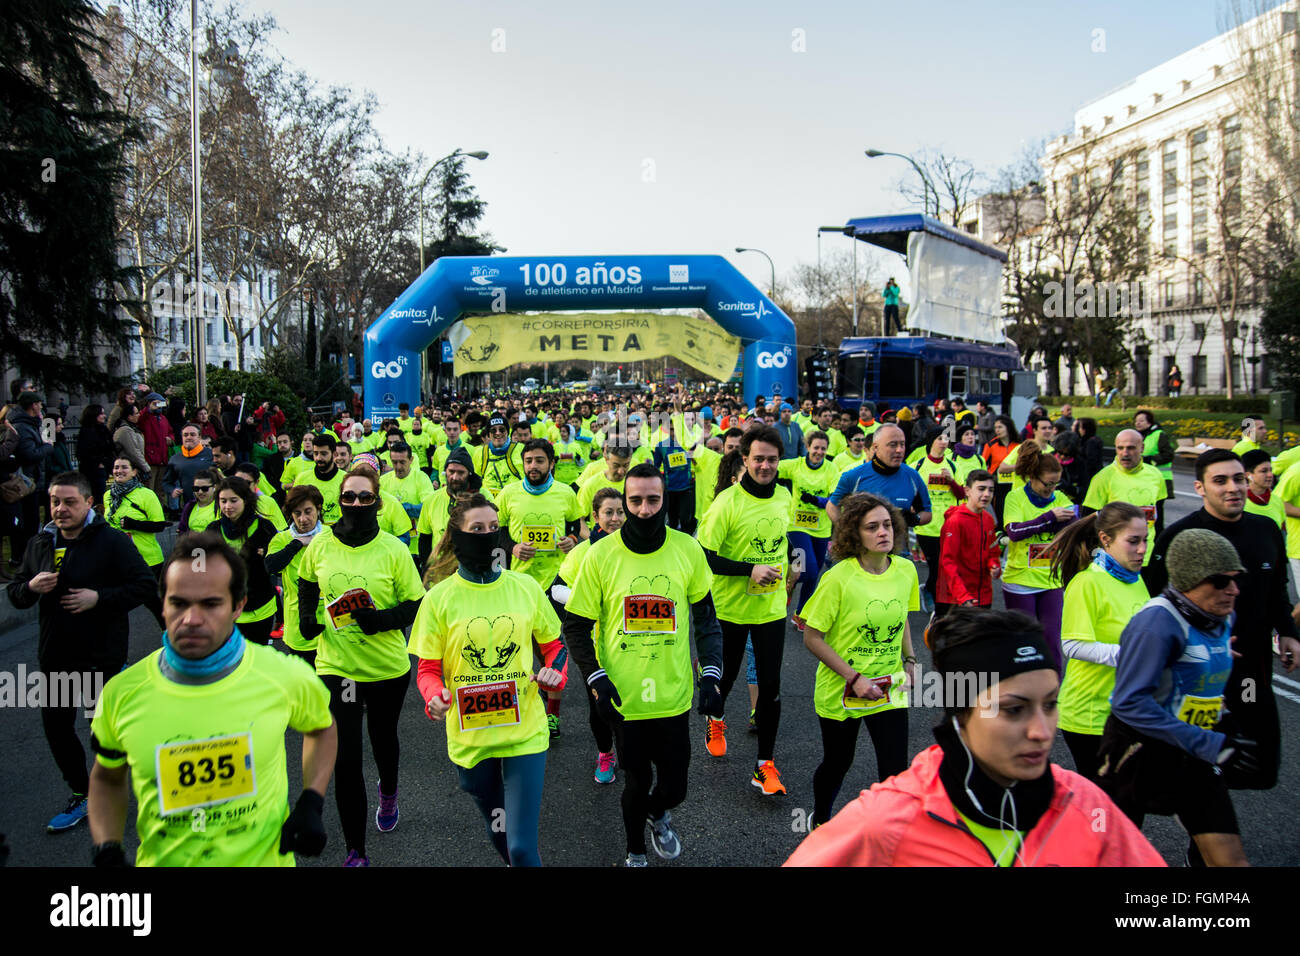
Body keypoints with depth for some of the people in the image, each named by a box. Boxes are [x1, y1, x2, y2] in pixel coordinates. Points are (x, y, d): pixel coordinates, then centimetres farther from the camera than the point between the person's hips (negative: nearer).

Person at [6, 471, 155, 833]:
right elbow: (15, 594, 12)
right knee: (56, 726, 14)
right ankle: (80, 794, 32)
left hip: (103, 657, -6)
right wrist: (31, 587, -11)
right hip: (55, 656, 6)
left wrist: (99, 597, -24)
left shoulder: (112, 541, -12)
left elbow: (146, 585, -14)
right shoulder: (39, 544, 5)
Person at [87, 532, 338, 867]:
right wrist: (106, 851, -8)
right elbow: (107, 778, 6)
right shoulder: (122, 694, -13)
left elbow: (322, 728, 5)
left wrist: (311, 805, -7)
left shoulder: (284, 676, -16)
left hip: (265, 858, -1)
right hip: (162, 861, 1)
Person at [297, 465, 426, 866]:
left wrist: (382, 619, -26)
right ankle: (356, 853, 11)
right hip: (336, 666, 0)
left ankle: (388, 792, 58)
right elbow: (307, 584, 13)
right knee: (345, 760, -3)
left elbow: (417, 604, -9)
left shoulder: (393, 550, -14)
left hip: (388, 667, 0)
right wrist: (307, 617, -3)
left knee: (383, 738, 24)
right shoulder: (320, 545, -7)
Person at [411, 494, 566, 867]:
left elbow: (554, 646, 9)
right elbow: (428, 668, -1)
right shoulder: (439, 598, -6)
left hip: (525, 733, -1)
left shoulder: (526, 587, -3)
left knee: (521, 847, -5)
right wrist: (434, 696, -21)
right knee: (500, 835, 21)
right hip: (469, 737, 1)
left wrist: (555, 673, -12)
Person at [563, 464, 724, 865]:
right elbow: (576, 626, -1)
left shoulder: (688, 549, -5)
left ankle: (658, 816, 49)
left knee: (674, 786, 12)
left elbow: (706, 618, 6)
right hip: (623, 698, -1)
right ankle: (635, 853, 43)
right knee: (637, 782, 13)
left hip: (674, 695, 1)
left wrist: (710, 674, -2)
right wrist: (596, 679, -11)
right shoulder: (601, 554, -9)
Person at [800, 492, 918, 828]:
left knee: (895, 774, -3)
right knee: (837, 763, 17)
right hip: (840, 691, -3)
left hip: (890, 690, 3)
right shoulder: (839, 578, -20)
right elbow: (812, 638, -16)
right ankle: (820, 822, 46)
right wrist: (854, 678, -20)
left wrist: (909, 660, 1)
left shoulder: (905, 570, -5)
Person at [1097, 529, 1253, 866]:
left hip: (1193, 756, 7)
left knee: (1230, 857, 0)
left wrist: (1223, 726, 5)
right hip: (1140, 751, -7)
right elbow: (1130, 702, -30)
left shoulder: (1222, 618, 2)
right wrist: (1210, 745, -30)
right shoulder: (1158, 621, -25)